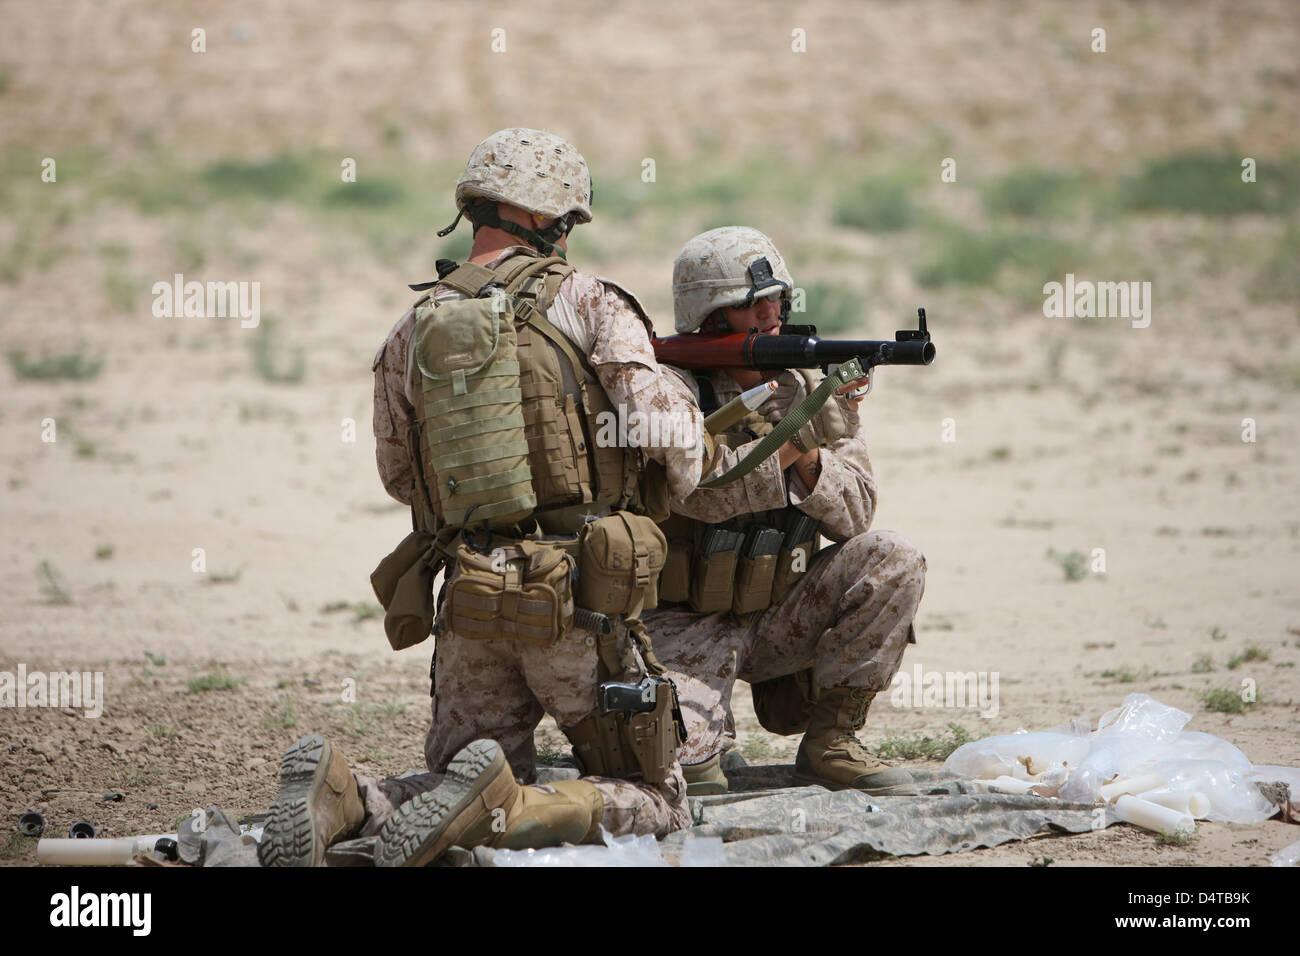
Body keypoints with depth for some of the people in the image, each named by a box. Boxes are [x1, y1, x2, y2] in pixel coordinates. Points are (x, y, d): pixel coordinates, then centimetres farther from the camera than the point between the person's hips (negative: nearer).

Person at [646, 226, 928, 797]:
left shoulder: (811, 384, 0)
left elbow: (854, 515, -7)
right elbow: (701, 490, -29)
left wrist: (809, 460, -26)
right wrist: (799, 436, -36)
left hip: (779, 615, 4)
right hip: (687, 625, -4)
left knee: (892, 560, -19)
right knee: (674, 750, -29)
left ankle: (829, 739, -7)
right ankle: (707, 743, 11)